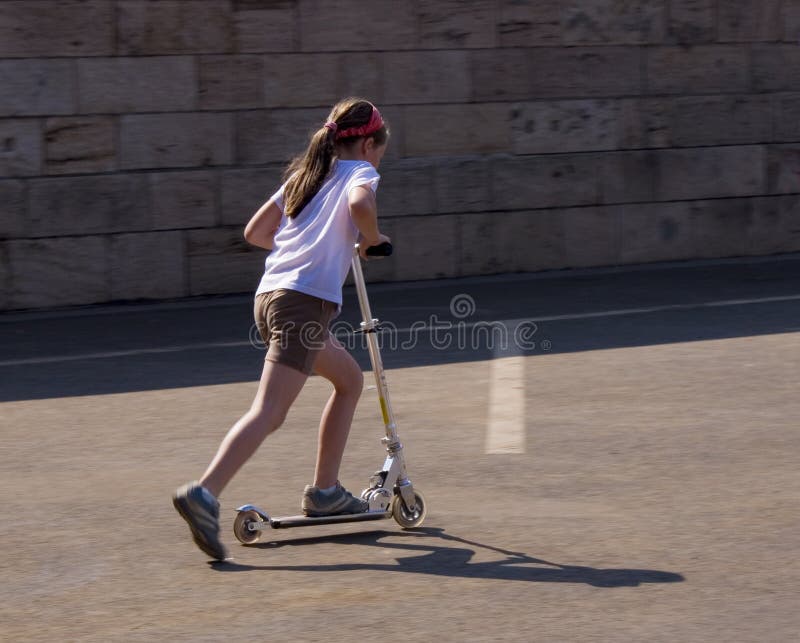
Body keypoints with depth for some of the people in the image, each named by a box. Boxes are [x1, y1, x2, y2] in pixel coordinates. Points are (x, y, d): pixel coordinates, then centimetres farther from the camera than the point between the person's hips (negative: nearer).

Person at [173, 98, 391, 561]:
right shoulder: (360, 173, 5)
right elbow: (360, 204, -20)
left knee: (350, 379, 27)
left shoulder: (303, 175, 26)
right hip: (309, 298, -9)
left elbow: (255, 232, 26)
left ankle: (325, 491, 26)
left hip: (270, 293, 9)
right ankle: (204, 494, -33)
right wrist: (371, 238, 0)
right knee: (269, 411, -17)